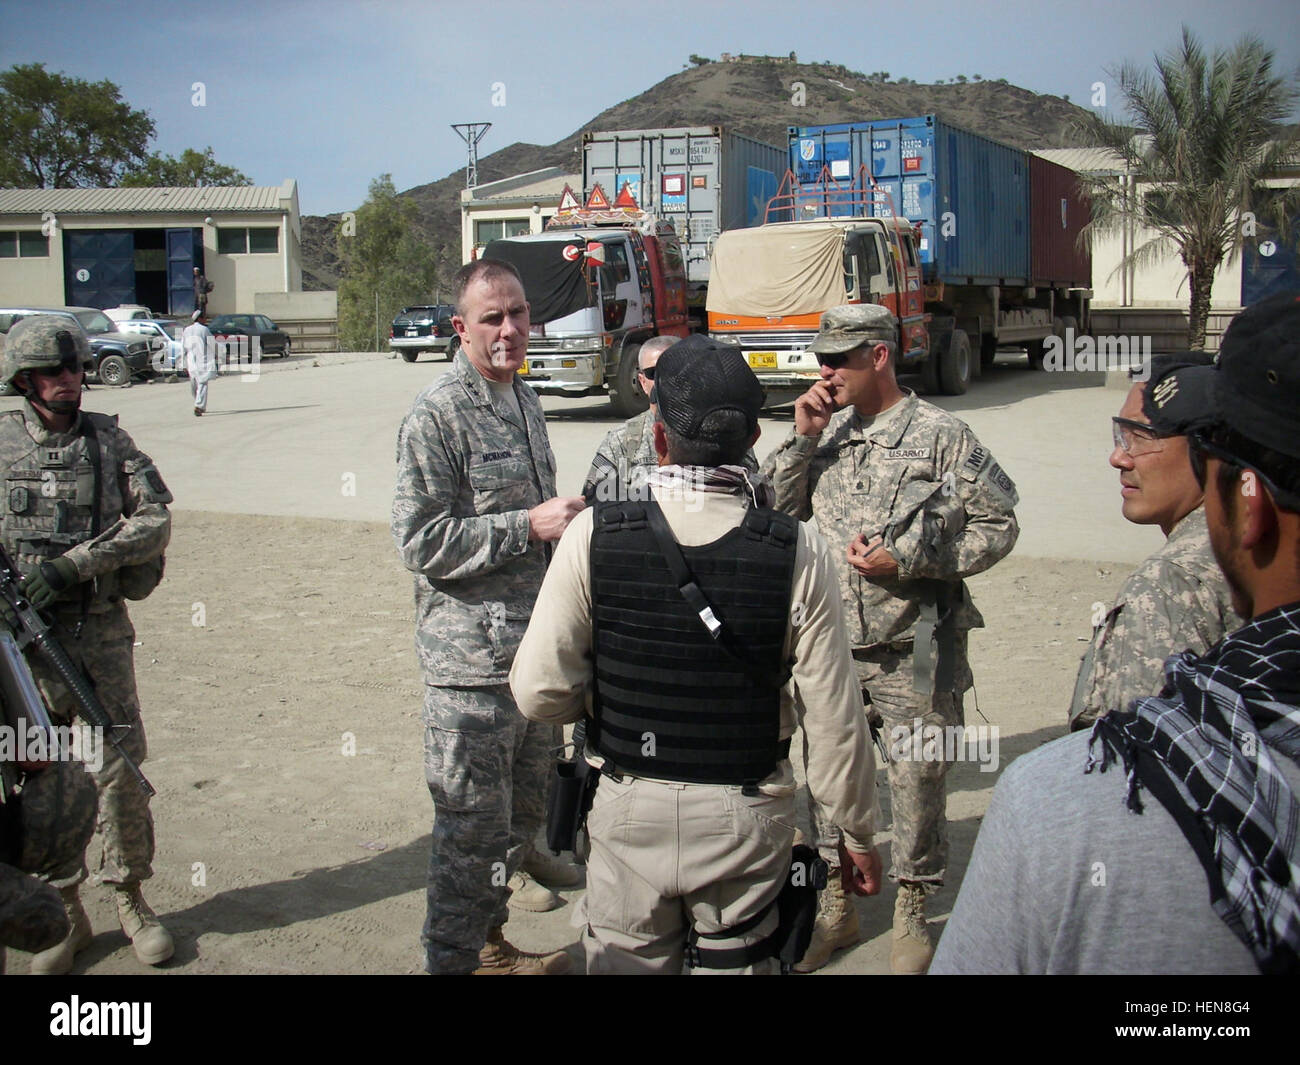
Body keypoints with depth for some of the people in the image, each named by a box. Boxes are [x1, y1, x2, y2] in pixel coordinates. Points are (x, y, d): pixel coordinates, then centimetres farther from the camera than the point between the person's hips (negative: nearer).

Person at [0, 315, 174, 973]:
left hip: (101, 630, 0)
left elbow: (154, 521, -6)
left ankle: (129, 899, 19)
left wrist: (72, 565, -16)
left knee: (123, 767, 2)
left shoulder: (108, 440, 3)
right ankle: (62, 916, 20)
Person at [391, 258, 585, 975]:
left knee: (521, 815, 19)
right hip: (472, 661, -8)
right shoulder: (437, 415, -13)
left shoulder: (524, 402, 14)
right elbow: (421, 542, -19)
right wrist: (529, 525, -21)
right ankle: (453, 960, 18)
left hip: (533, 648, 8)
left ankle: (490, 942, 37)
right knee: (472, 832, 1)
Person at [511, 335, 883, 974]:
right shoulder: (798, 553, -15)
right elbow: (834, 718, -11)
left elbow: (539, 694, -12)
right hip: (746, 820, 0)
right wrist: (857, 834, 4)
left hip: (628, 809, 1)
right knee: (737, 963, 19)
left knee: (626, 964, 20)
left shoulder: (593, 537, -14)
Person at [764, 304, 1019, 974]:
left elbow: (997, 525, -6)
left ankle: (912, 914, 26)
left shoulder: (942, 436, -7)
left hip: (914, 648, -4)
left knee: (917, 780, 6)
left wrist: (906, 561, -15)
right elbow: (776, 510, 8)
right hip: (832, 642, 5)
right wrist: (802, 437, -4)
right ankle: (835, 908, 31)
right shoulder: (826, 431, 8)